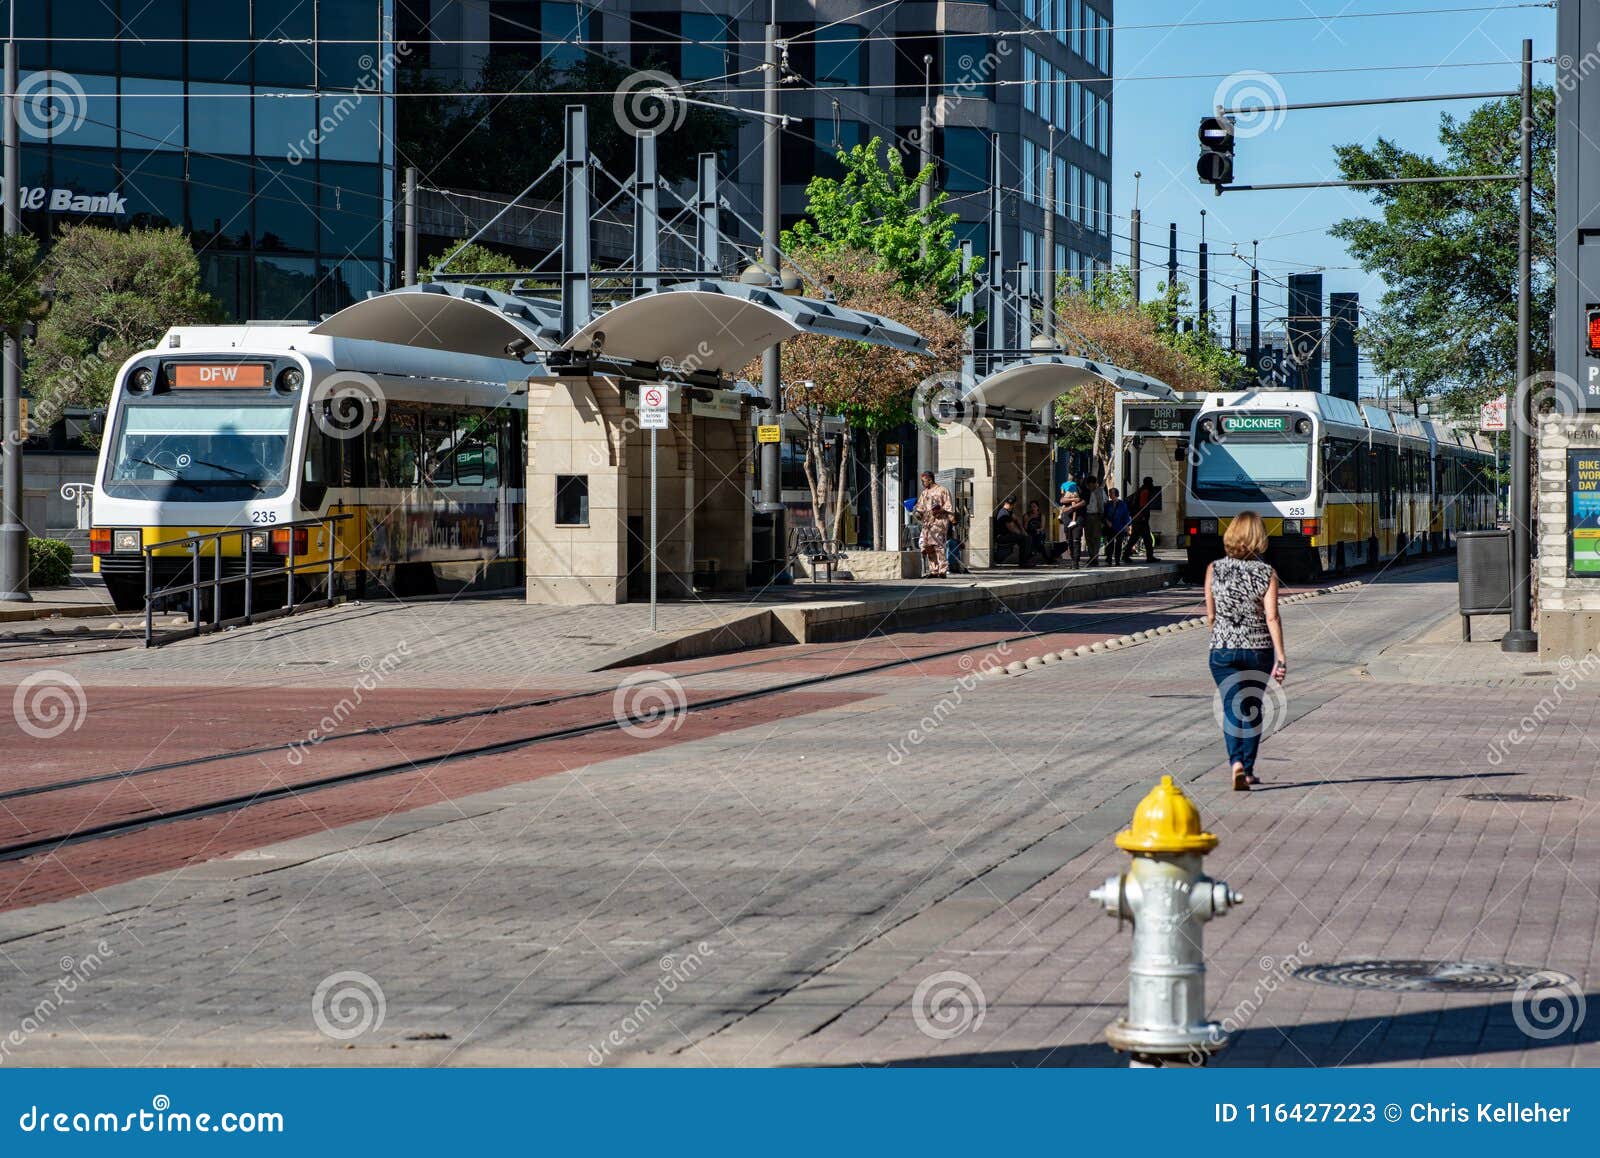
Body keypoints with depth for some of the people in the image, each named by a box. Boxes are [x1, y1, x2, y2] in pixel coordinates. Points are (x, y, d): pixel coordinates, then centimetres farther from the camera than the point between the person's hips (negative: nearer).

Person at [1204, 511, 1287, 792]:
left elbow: (1210, 615, 4)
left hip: (1222, 650, 0)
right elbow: (1272, 617, -13)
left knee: (1231, 708, 1)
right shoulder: (1267, 573, -7)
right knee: (1253, 709, 15)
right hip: (1258, 649, 0)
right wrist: (1280, 656, -11)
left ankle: (1236, 762, -22)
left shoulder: (1214, 569, -3)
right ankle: (1248, 770, 21)